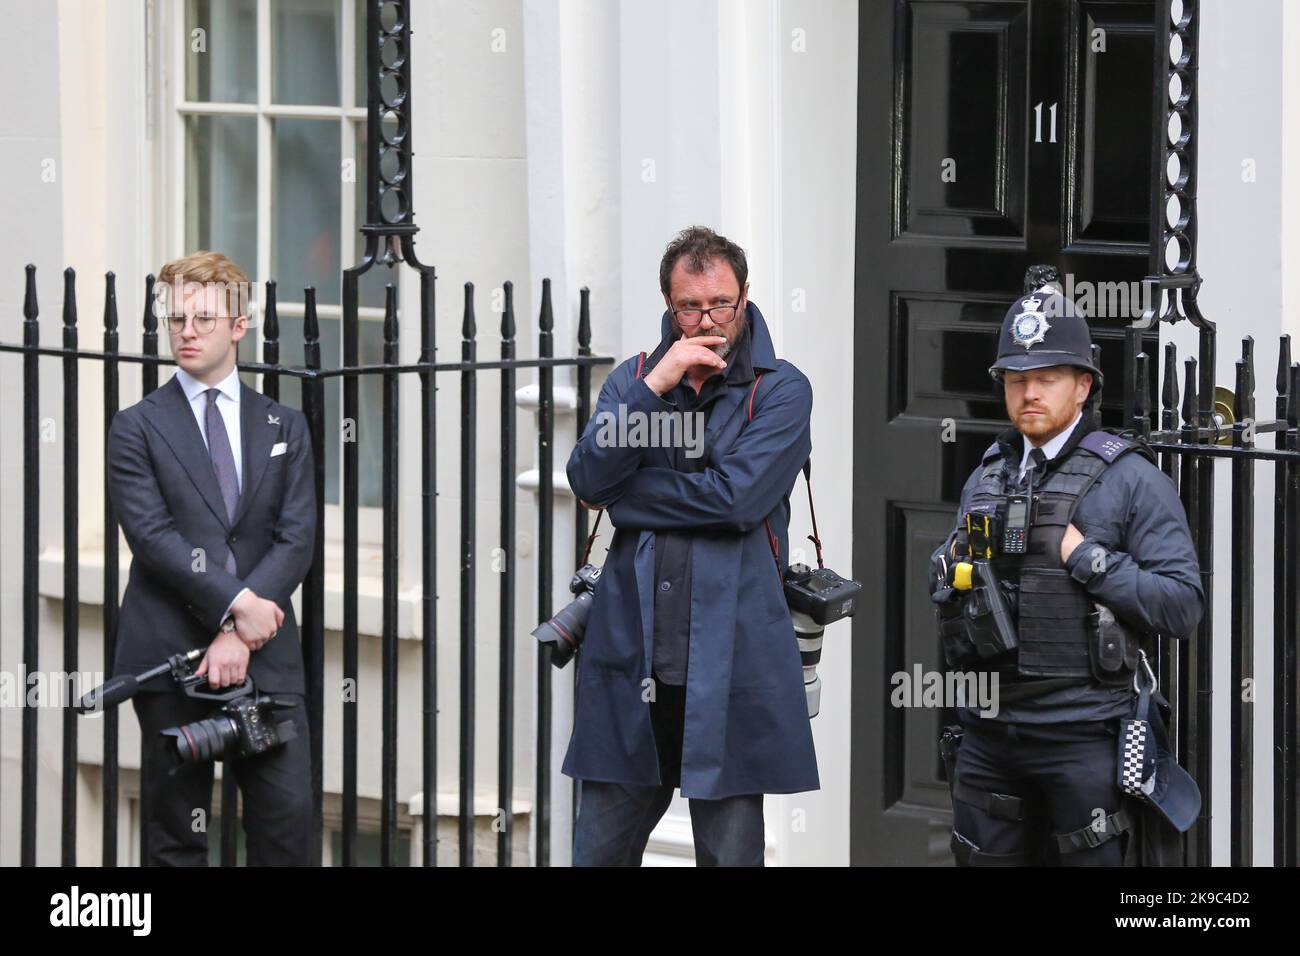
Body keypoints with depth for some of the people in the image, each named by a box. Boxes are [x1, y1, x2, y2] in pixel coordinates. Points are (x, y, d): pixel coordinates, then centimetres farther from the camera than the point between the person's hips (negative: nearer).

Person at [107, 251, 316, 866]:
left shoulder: (284, 428, 14)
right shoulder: (138, 428, 6)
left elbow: (297, 538, 4)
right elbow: (152, 536, -6)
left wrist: (242, 635, -10)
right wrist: (236, 604, -15)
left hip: (265, 654, 2)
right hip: (169, 653, -2)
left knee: (289, 816, -8)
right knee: (175, 835, 0)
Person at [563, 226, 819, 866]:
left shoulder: (782, 392, 1)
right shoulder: (633, 379, 13)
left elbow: (736, 497, -13)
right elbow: (587, 478, -3)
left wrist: (624, 495, -4)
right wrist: (654, 388, -11)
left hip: (729, 665, -3)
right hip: (630, 657, 3)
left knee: (730, 852, 1)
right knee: (599, 849, 4)